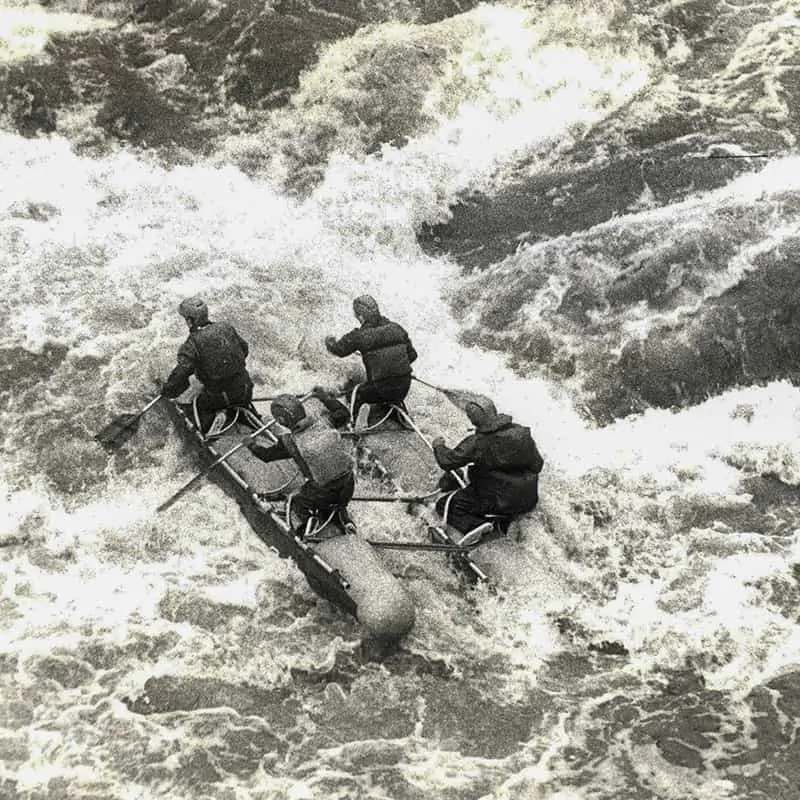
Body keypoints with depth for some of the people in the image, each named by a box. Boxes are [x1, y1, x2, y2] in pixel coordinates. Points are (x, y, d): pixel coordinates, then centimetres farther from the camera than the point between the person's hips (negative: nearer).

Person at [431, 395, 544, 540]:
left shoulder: (476, 443, -17)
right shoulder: (522, 433, -3)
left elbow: (447, 461, -9)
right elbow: (537, 465, 4)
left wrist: (439, 446, 12)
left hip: (498, 502, -5)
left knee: (444, 505, 6)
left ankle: (475, 526, -17)